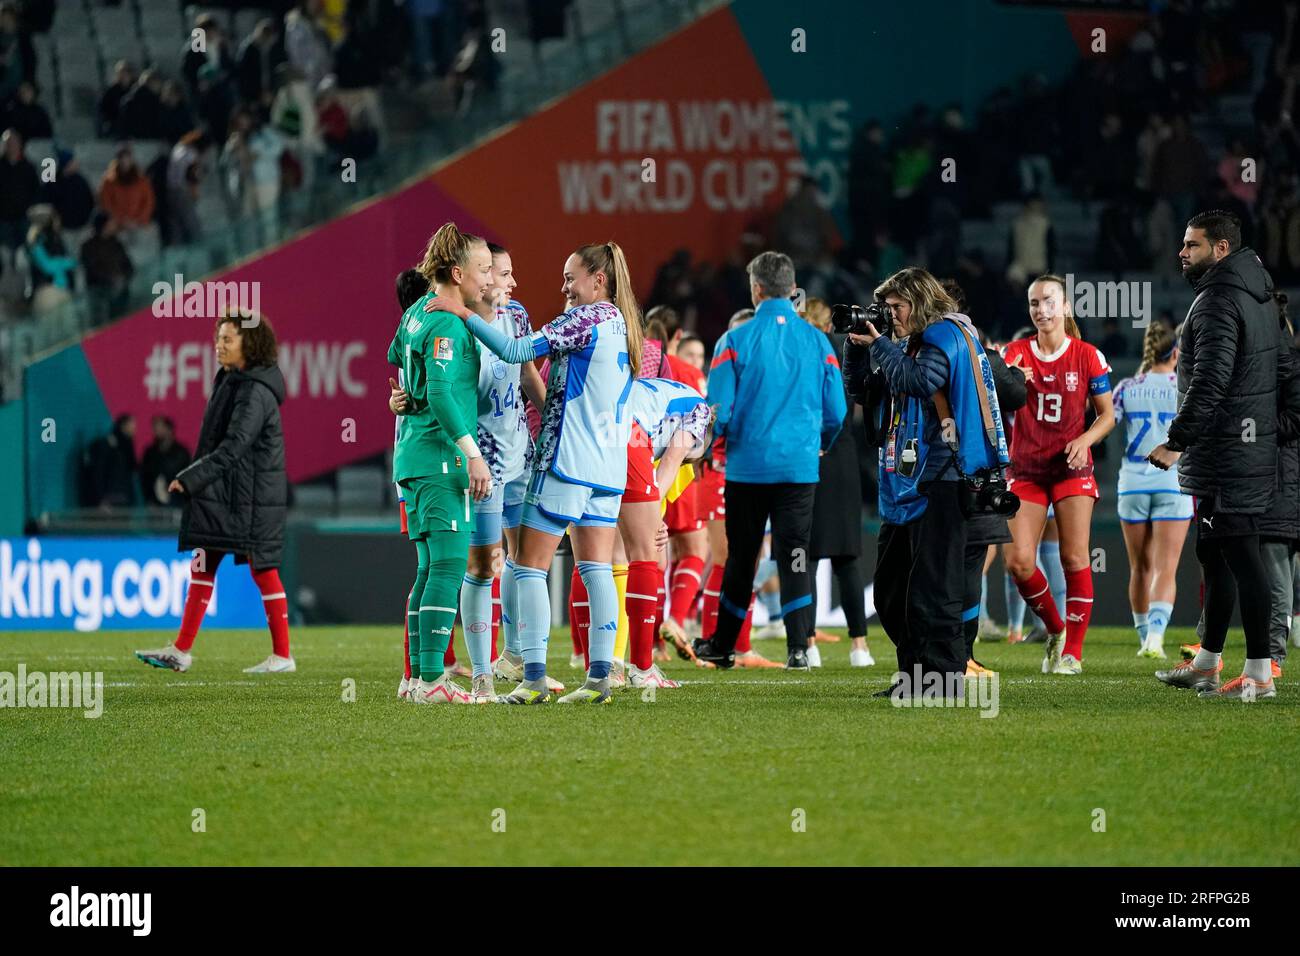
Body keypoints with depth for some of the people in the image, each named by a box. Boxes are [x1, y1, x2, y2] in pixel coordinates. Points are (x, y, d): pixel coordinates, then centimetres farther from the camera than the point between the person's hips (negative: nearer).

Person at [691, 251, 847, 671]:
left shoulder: (736, 341, -7)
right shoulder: (817, 341, 1)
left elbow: (719, 410, -8)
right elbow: (836, 411, 4)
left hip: (748, 466, -1)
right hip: (800, 467, 1)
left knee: (741, 558, 11)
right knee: (794, 557, 2)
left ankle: (723, 645, 23)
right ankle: (798, 647, -9)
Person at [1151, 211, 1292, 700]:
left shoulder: (1218, 302, -16)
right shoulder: (1258, 296, 16)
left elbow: (1209, 383, -24)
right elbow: (1284, 364, 23)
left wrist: (1176, 442, -23)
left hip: (1226, 454, -11)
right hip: (1252, 450, 11)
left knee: (1240, 555, -9)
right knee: (1213, 554, 18)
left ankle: (1259, 674, -10)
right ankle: (1207, 663, 26)